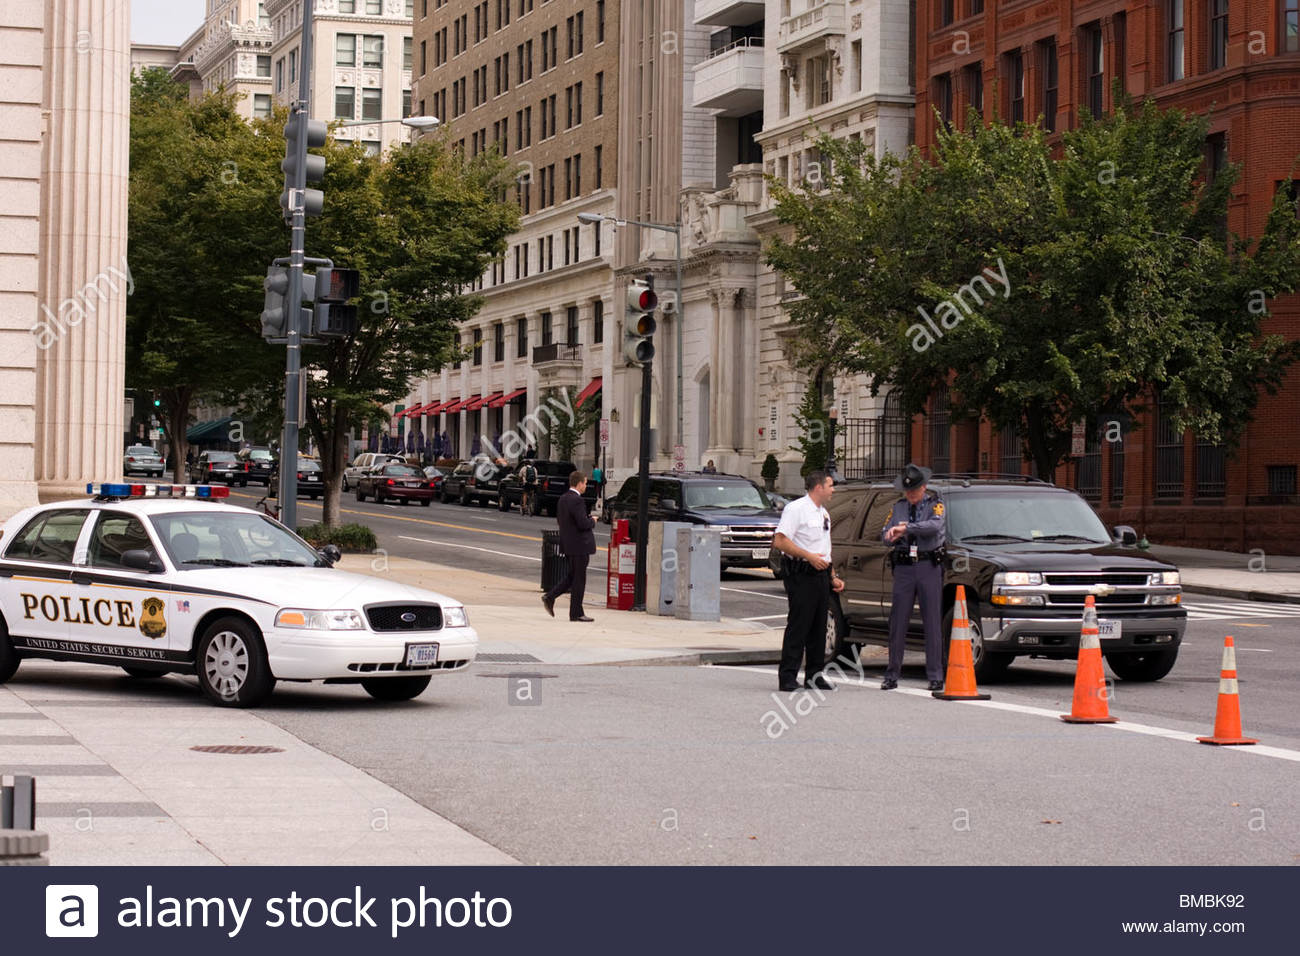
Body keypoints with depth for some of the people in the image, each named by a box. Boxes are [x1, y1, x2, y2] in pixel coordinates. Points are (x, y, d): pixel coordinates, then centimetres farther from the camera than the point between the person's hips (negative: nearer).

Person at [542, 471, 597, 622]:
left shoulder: (563, 499, 9)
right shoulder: (577, 500, -20)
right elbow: (583, 524, -25)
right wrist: (592, 521, -3)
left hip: (568, 544, 9)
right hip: (579, 545, -9)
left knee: (571, 576, 19)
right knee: (579, 580, -1)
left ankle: (550, 597, 9)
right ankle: (576, 613, 5)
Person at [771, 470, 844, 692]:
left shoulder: (823, 513, 20)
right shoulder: (796, 509, -8)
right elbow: (779, 541, -17)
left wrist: (833, 576, 20)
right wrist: (809, 556, -20)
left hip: (821, 575, 9)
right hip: (802, 575, -9)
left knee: (819, 628, 9)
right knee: (798, 626, -9)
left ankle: (814, 674, 15)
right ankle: (788, 676, -8)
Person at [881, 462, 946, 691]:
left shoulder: (935, 503, 3)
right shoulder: (899, 507, 14)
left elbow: (935, 526, -17)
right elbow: (885, 536, 10)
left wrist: (905, 528, -21)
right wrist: (896, 533, -11)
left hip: (929, 567, -3)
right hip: (904, 567, 3)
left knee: (933, 622, -3)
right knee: (898, 621, 2)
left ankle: (935, 676, 0)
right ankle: (892, 675, 7)